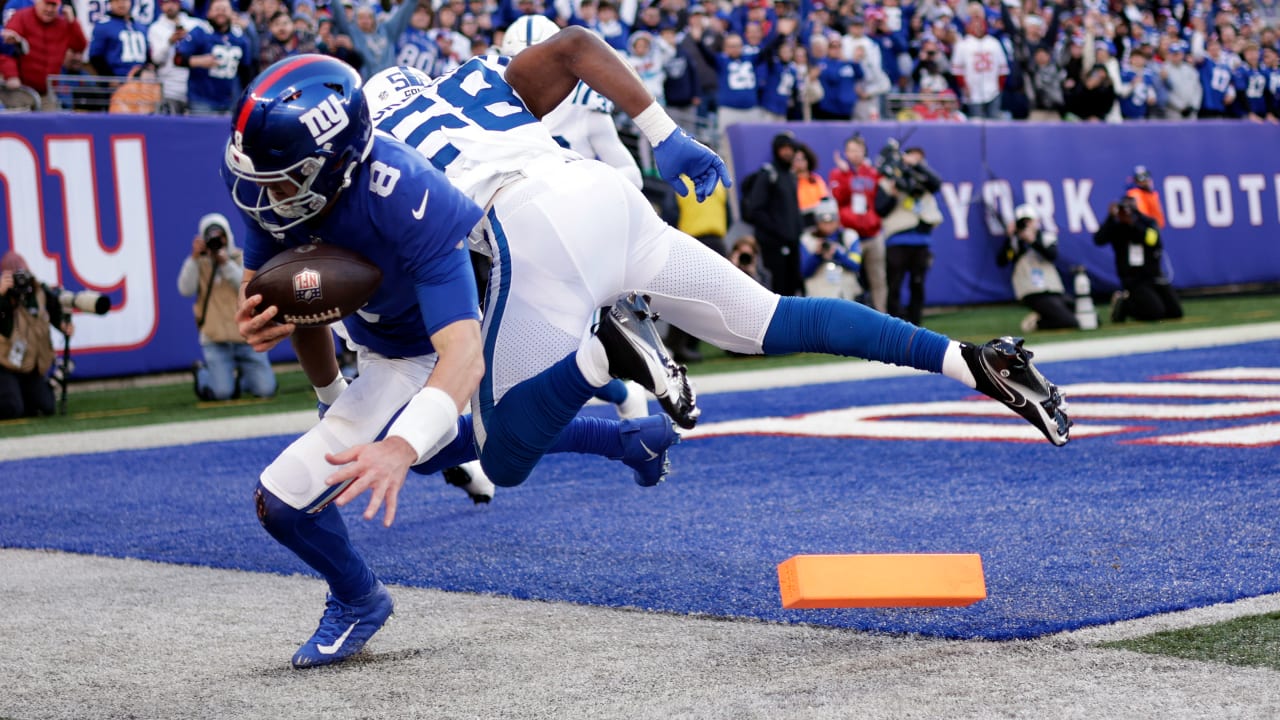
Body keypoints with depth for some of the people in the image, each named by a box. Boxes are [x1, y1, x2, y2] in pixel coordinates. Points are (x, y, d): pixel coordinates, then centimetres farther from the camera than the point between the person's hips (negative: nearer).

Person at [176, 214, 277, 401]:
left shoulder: (242, 259, 8)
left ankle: (242, 377, 23)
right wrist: (194, 257, -15)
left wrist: (226, 263, -15)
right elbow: (185, 289, -9)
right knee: (222, 392, -17)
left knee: (265, 389, -10)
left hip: (247, 337, 1)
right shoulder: (198, 263, 8)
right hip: (215, 340, -1)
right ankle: (202, 374, 17)